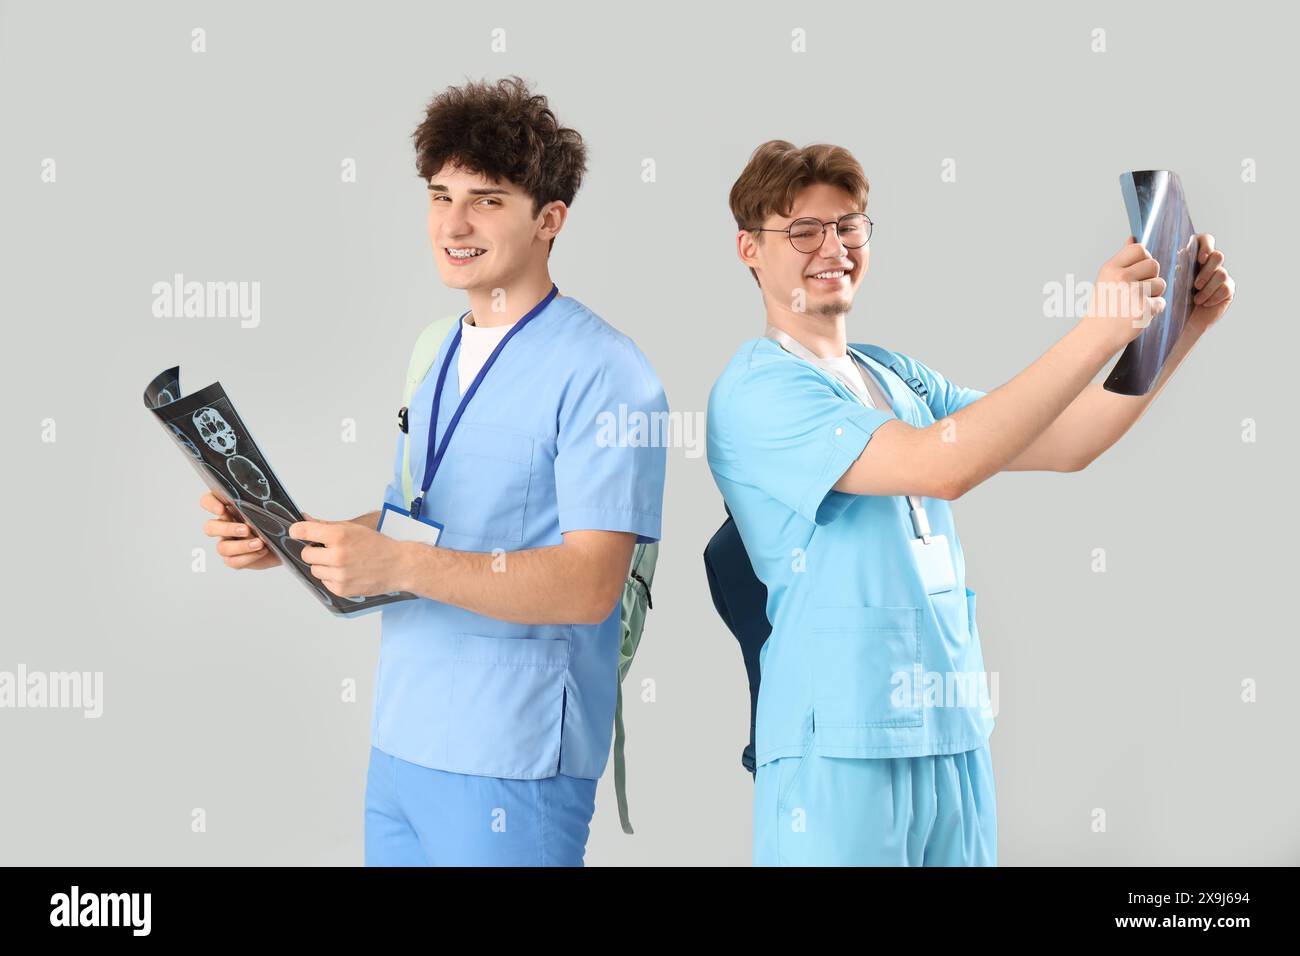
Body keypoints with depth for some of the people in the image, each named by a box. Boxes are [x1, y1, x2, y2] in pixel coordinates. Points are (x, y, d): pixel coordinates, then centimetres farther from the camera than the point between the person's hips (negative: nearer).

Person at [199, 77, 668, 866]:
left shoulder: (601, 372, -14)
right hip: (400, 743, 7)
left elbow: (589, 584, -21)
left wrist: (401, 566, -29)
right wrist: (285, 539, 2)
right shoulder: (440, 356, 13)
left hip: (510, 763, -7)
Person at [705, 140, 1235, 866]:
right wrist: (1100, 330, -24)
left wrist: (1180, 329, -1)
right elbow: (941, 465, -23)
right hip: (843, 744, -7)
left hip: (956, 730, 7)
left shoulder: (897, 376, 13)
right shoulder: (755, 391, -11)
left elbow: (1062, 445, 10)